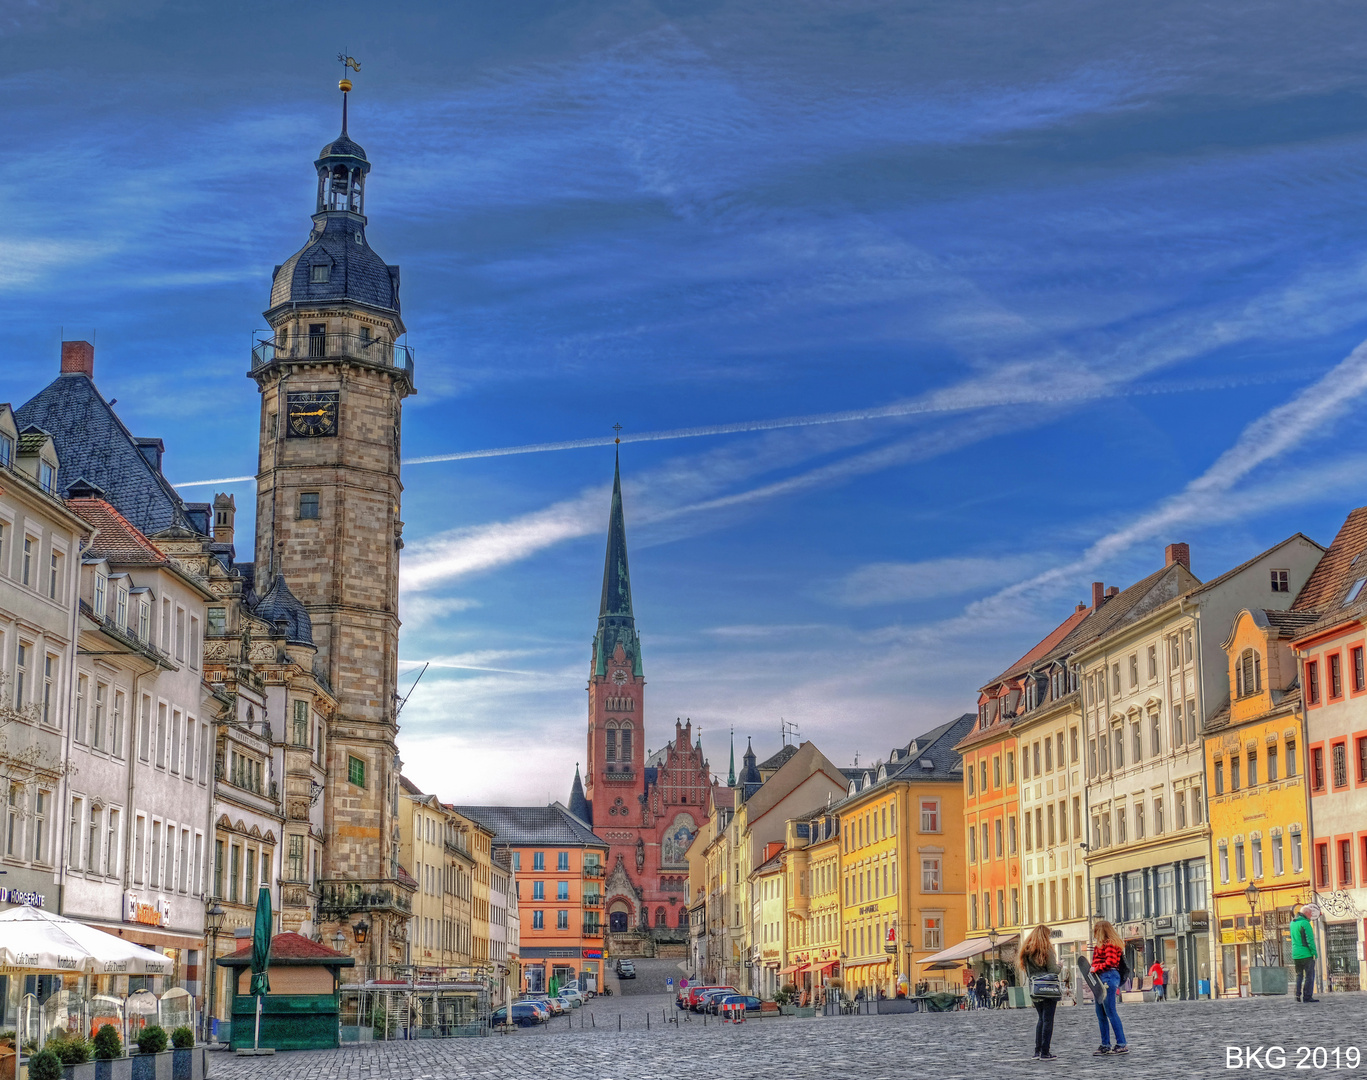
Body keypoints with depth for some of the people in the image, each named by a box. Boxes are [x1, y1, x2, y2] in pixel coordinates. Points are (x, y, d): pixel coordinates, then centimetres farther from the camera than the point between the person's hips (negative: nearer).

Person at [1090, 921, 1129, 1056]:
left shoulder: (1109, 944, -10)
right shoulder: (1101, 944, 20)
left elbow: (1110, 962, -19)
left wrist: (1095, 969, -14)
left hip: (1108, 977, -11)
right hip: (1102, 979, 11)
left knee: (1110, 1012, -10)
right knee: (1100, 1013, 11)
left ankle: (1122, 1044, -8)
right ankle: (1105, 1045, 16)